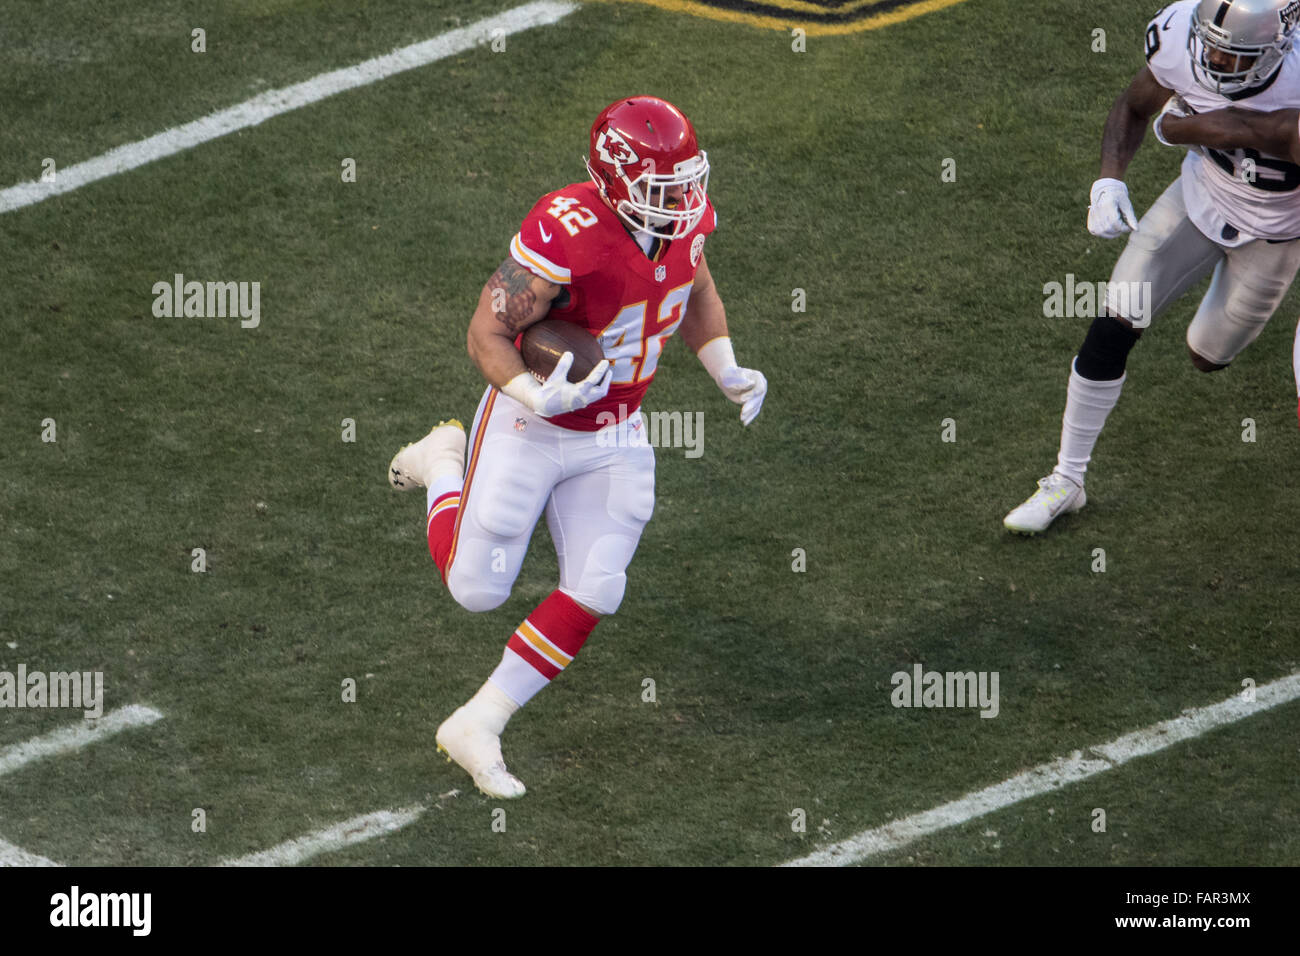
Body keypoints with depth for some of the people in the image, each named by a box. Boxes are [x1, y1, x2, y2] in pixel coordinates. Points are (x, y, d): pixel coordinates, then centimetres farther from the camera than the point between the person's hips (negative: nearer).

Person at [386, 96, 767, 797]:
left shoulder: (685, 216, -11)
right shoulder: (567, 233, -32)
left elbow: (696, 290, 12)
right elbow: (487, 334, -25)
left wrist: (727, 373, -2)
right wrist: (539, 398, -42)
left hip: (612, 436, 5)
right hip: (530, 425, -5)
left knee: (593, 593, -4)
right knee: (476, 589, 5)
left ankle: (475, 728, 10)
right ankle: (444, 461, 34)